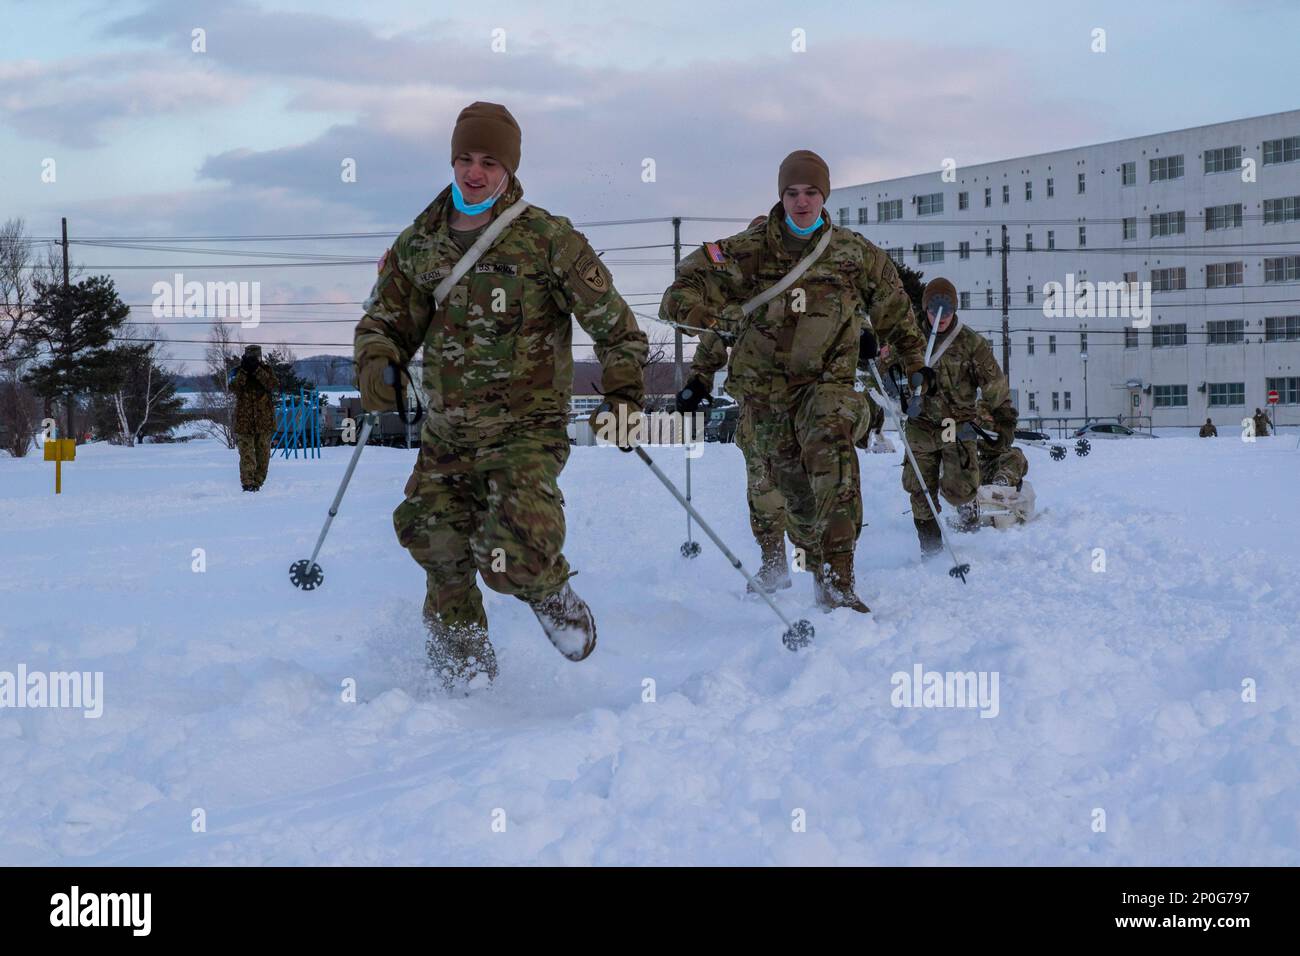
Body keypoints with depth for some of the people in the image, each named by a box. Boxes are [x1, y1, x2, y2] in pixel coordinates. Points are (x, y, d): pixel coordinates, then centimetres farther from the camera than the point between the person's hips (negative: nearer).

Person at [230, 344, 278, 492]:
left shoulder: (266, 371, 6)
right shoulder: (238, 372, 5)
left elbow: (274, 385, -14)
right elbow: (234, 388, -14)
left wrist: (257, 370, -20)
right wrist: (243, 371, -23)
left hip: (264, 422, 2)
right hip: (244, 422, -2)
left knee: (263, 455, 6)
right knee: (247, 455, -10)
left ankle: (257, 482, 17)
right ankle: (247, 484, -12)